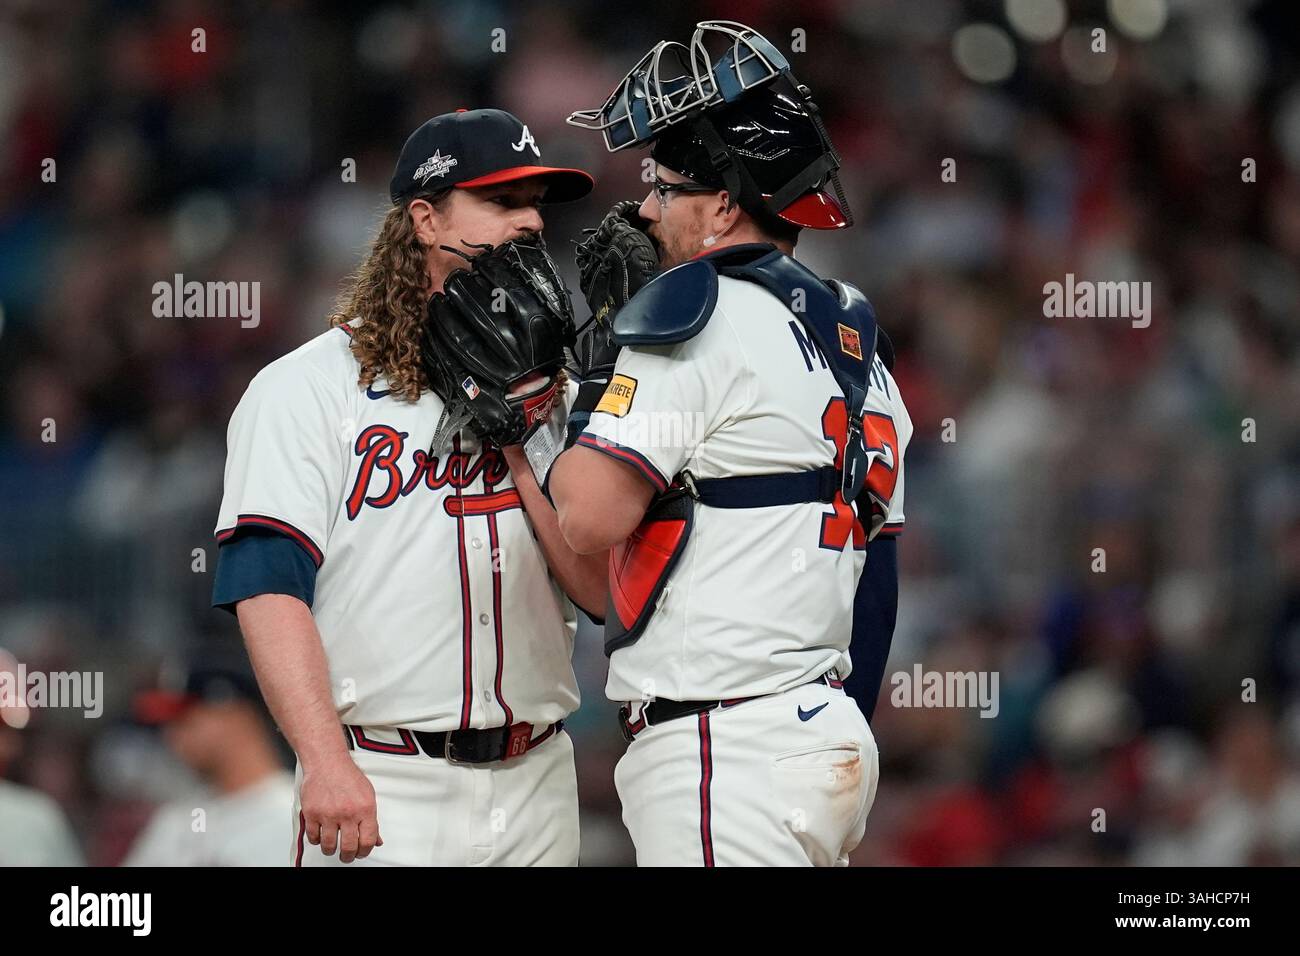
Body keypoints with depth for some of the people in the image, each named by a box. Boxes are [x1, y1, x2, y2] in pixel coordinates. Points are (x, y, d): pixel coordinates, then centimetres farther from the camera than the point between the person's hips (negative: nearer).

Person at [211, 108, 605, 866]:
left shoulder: (552, 395, 13)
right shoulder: (308, 387, -1)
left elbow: (602, 587, 2)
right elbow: (268, 586, -11)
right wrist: (327, 765, -21)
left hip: (538, 789, 5)